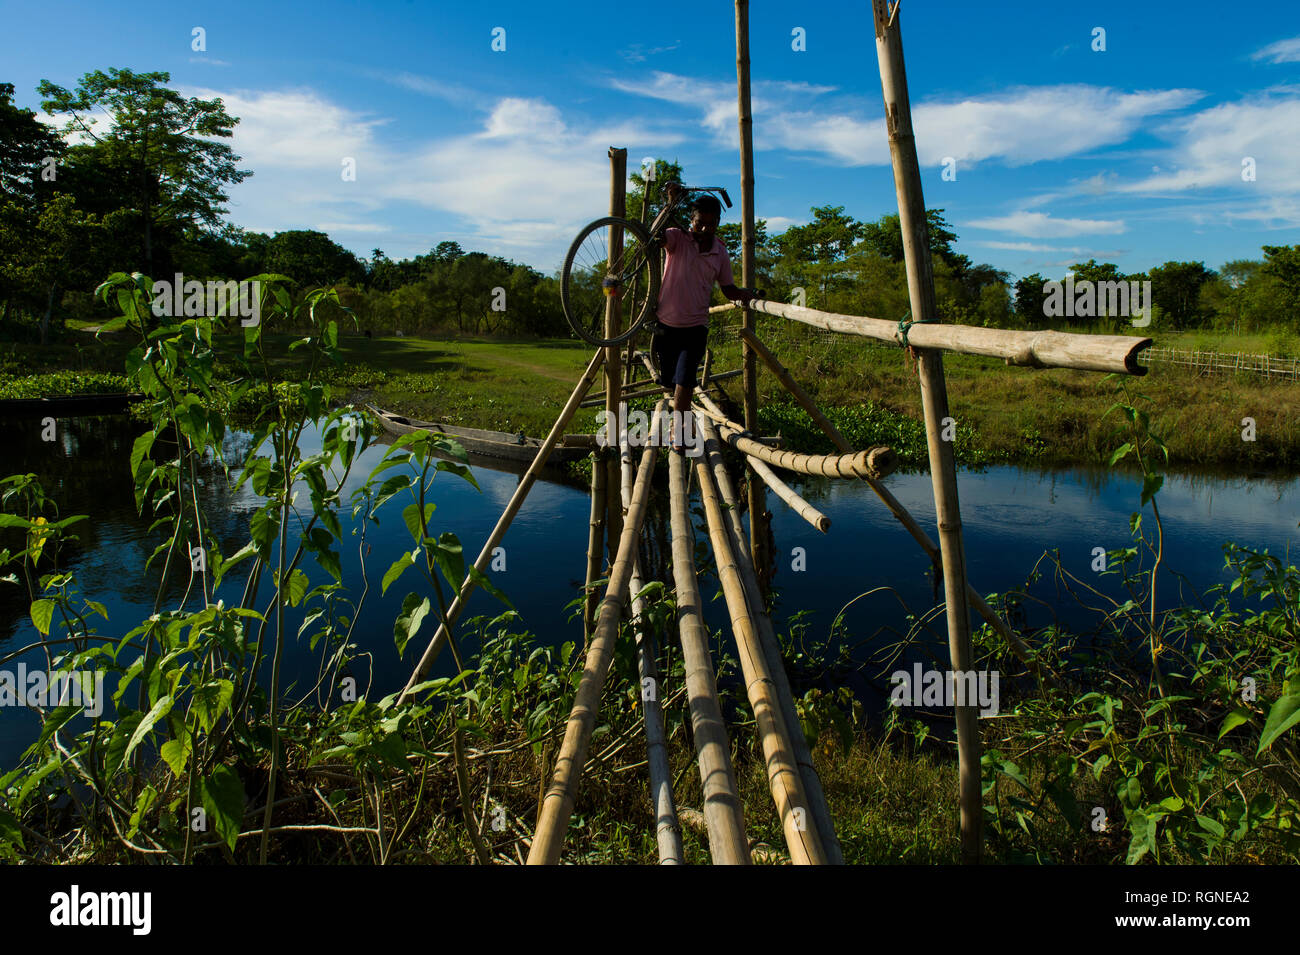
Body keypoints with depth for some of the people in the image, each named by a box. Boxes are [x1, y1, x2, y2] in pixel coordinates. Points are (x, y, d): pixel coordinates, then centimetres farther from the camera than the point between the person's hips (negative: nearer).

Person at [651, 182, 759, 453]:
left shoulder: (720, 252, 3)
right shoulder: (677, 239, -6)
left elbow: (728, 288, 12)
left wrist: (744, 294, -9)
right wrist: (671, 204, -37)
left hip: (695, 327, 0)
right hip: (666, 322, 0)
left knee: (684, 383, -8)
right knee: (668, 381, 11)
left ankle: (678, 436, 0)